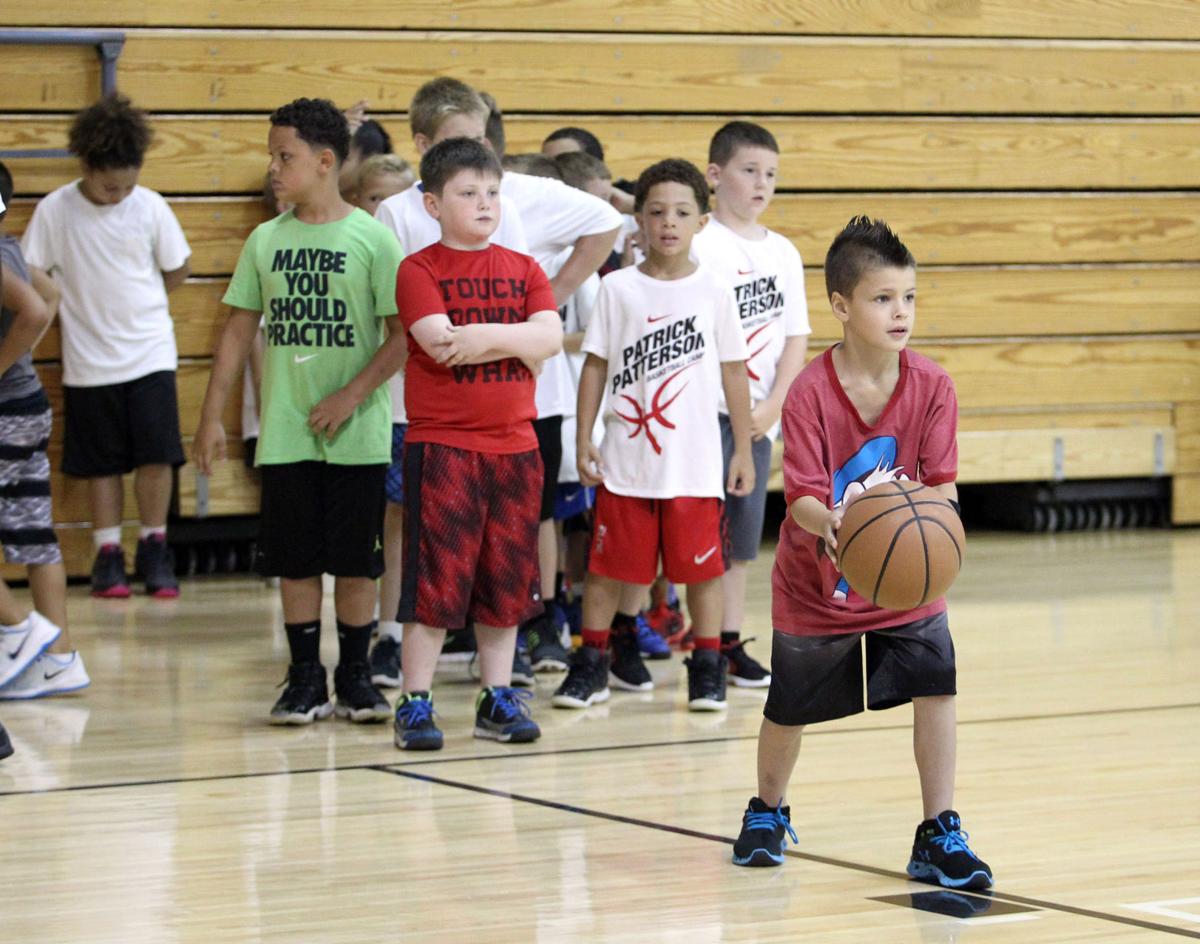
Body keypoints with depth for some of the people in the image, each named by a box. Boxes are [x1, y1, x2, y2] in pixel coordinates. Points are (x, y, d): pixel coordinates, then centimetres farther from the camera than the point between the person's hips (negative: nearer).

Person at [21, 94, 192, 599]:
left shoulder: (150, 207, -4)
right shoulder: (54, 210, -7)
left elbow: (176, 272, 8)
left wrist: (135, 300, 8)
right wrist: (86, 304, -5)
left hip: (150, 353, 0)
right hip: (89, 361, 0)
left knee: (156, 456, -4)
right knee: (101, 461, 6)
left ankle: (154, 548, 11)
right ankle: (108, 554, 16)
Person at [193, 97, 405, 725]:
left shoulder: (371, 238, -5)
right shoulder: (266, 240, 6)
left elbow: (403, 335, -5)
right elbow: (239, 332, 10)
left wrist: (351, 396, -14)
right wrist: (212, 416, 6)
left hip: (356, 433, -3)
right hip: (285, 432, 3)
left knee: (356, 559, 3)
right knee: (294, 559, 5)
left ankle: (354, 676, 15)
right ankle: (305, 679, 14)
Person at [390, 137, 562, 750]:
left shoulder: (523, 269, 10)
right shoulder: (420, 270, -4)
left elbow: (549, 337, -4)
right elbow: (442, 344, -18)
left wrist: (488, 335, -17)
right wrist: (519, 342, -11)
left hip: (513, 445, 5)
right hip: (441, 443, -5)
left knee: (506, 579, 10)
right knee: (435, 579, -4)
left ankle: (498, 698, 18)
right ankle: (415, 704, 2)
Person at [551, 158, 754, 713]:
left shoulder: (713, 290, 2)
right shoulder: (618, 289, 1)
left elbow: (733, 372, 6)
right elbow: (596, 366, 4)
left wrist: (743, 449, 5)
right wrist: (583, 438, -1)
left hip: (695, 461, 0)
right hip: (625, 458, 0)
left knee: (702, 563, 2)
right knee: (608, 564, 6)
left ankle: (707, 667, 14)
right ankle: (592, 661, 18)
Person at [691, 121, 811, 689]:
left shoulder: (783, 252, 9)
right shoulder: (700, 248, -8)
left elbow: (796, 337, 9)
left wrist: (772, 406, -3)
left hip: (761, 414, 5)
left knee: (743, 533, 10)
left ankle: (730, 641, 16)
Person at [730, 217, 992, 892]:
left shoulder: (931, 386, -13)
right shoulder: (810, 393, -21)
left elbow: (941, 483, -17)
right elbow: (801, 495, -27)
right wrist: (832, 522, -49)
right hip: (817, 582, -2)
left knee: (936, 685, -16)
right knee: (789, 708, 12)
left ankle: (940, 837, -5)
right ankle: (768, 812, 42)